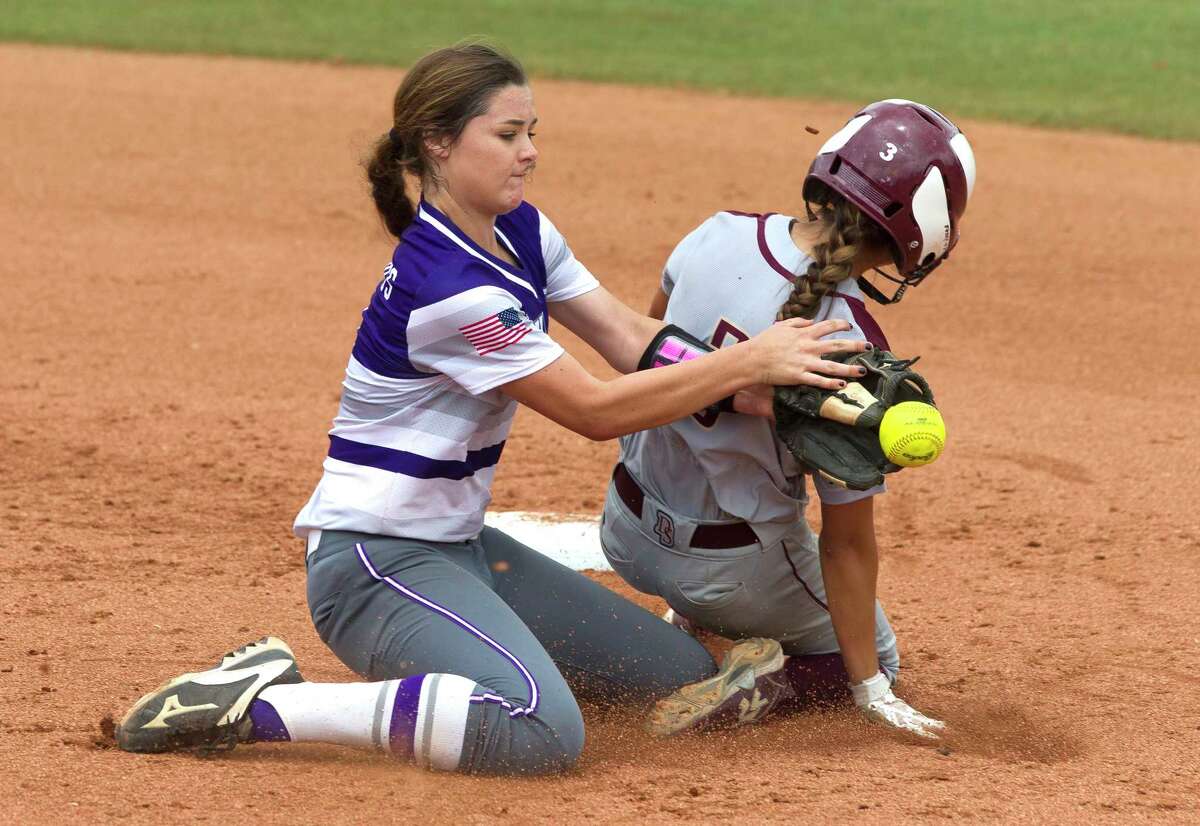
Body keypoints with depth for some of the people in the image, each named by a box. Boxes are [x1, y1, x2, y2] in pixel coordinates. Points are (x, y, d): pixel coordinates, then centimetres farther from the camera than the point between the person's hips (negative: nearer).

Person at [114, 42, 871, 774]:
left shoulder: (521, 233, 5)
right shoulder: (445, 286, -24)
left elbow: (631, 339, 2)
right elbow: (596, 410, -20)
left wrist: (750, 380, -14)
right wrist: (748, 360, -17)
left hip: (459, 546, 10)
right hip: (376, 560, -10)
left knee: (687, 675, 10)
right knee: (544, 730, -33)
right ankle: (259, 707, -19)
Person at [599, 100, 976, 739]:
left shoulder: (719, 235, -14)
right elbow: (847, 542, -21)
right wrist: (872, 691, -12)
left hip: (627, 534, 6)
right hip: (736, 571, -6)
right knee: (874, 656, 21)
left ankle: (688, 629, 20)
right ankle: (767, 682, -7)